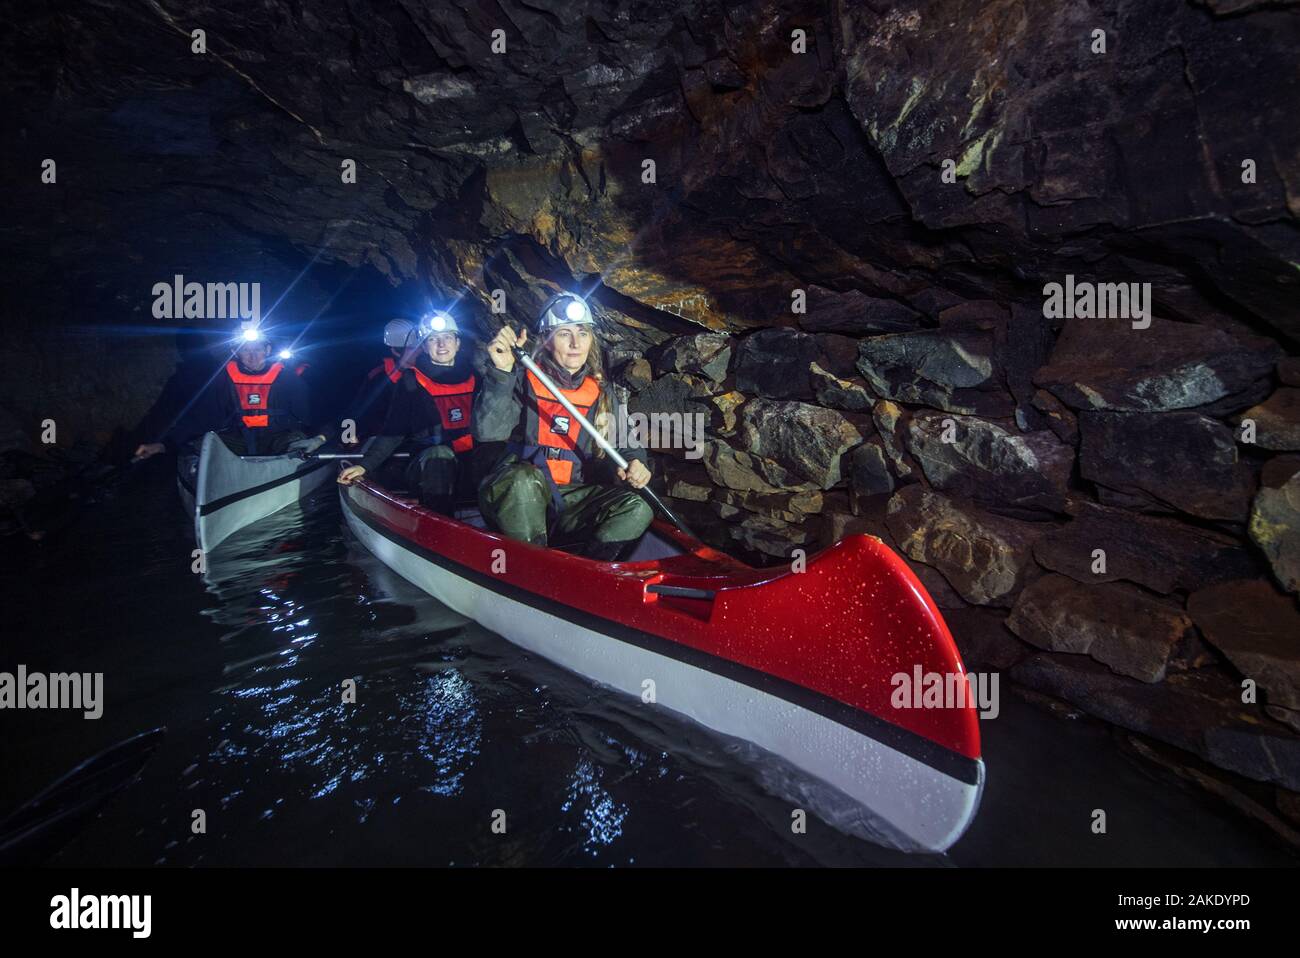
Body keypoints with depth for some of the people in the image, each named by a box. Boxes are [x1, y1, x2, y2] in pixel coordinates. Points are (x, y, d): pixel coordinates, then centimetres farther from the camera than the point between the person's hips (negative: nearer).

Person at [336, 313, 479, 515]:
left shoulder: (474, 373, 12)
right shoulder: (410, 381, 4)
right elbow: (393, 430, -2)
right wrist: (365, 465, -13)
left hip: (474, 461, 3)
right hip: (430, 464, -3)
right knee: (439, 454, -37)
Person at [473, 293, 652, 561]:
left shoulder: (601, 391, 11)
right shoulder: (523, 380, -1)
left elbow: (620, 447, 11)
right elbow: (487, 431, -16)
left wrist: (632, 462, -12)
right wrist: (501, 372, -26)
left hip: (571, 499, 4)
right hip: (515, 495, -3)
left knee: (637, 510, -19)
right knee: (525, 479, -37)